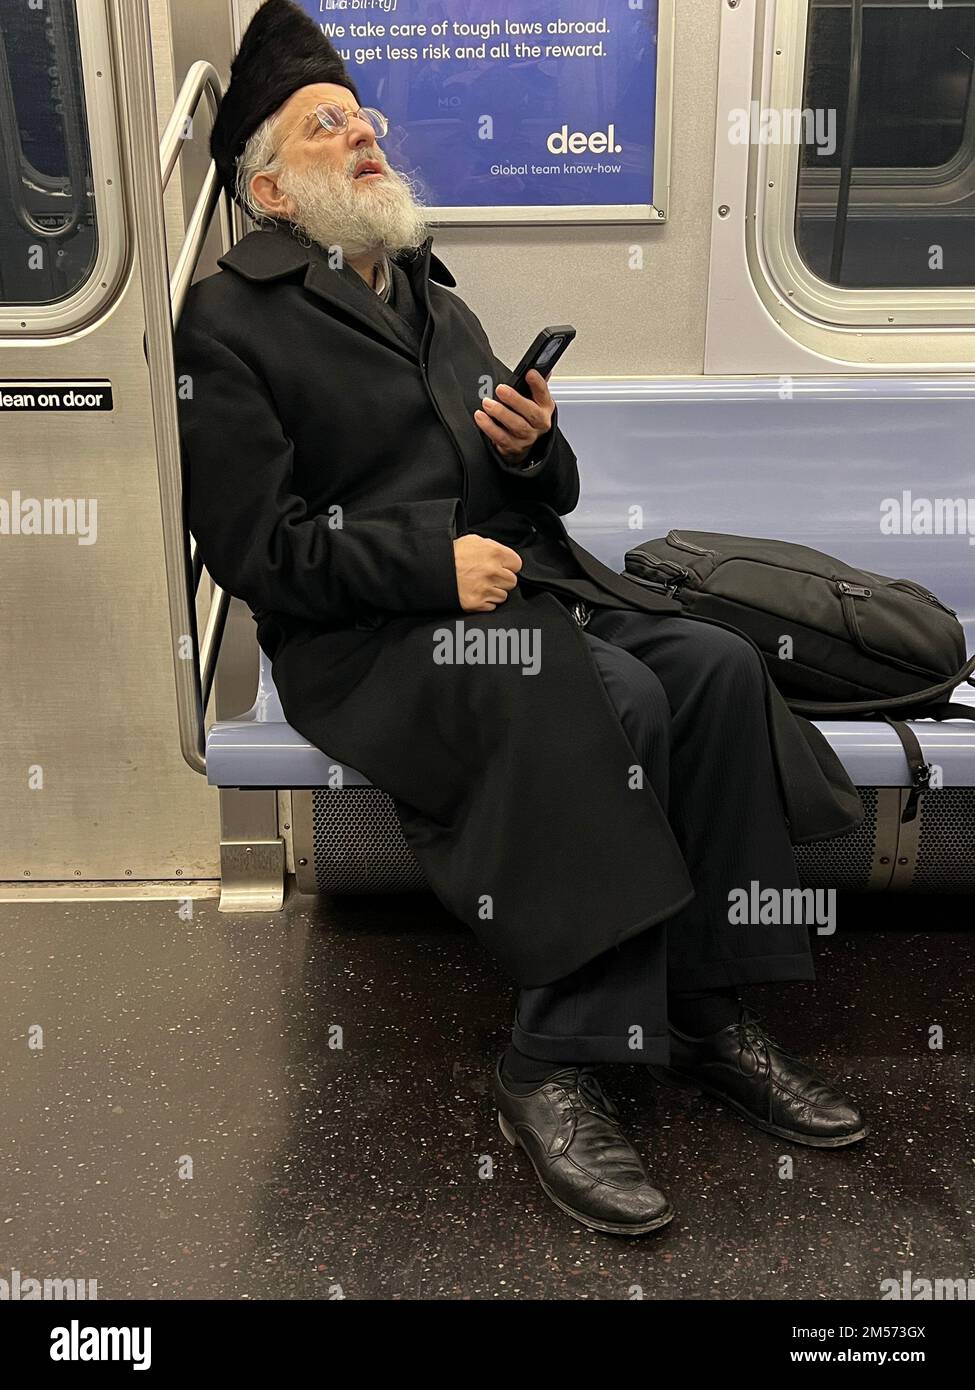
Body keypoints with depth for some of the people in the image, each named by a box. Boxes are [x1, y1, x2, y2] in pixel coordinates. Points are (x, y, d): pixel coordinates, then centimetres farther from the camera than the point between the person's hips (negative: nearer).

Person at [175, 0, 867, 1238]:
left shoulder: (434, 299, 24)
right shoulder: (228, 323, 1)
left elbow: (549, 495, 24)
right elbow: (259, 552, -9)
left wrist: (536, 448, 0)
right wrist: (436, 566, -18)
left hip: (524, 583, 7)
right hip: (365, 636, -7)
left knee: (717, 668, -18)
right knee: (616, 704, -30)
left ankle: (708, 1016, -8)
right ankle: (551, 1069, -20)